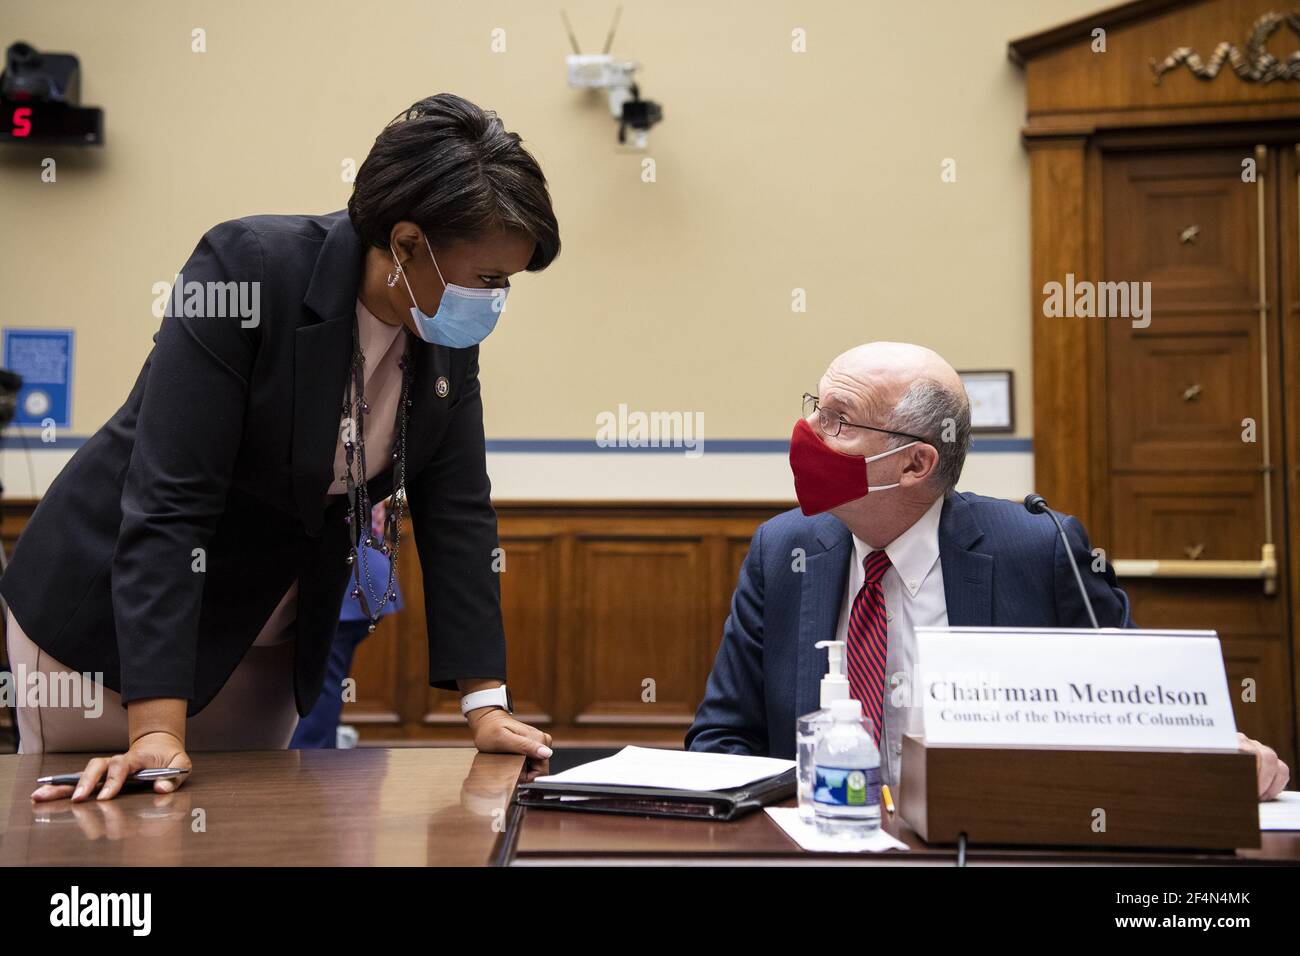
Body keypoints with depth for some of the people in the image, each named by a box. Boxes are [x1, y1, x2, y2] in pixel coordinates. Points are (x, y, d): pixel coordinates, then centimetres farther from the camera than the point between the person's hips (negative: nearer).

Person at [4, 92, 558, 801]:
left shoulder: (450, 335, -8)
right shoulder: (246, 269, -26)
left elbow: (457, 511, -4)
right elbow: (168, 499, -30)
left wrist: (486, 704, -11)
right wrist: (157, 730, -35)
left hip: (272, 648, 6)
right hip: (112, 617, -5)